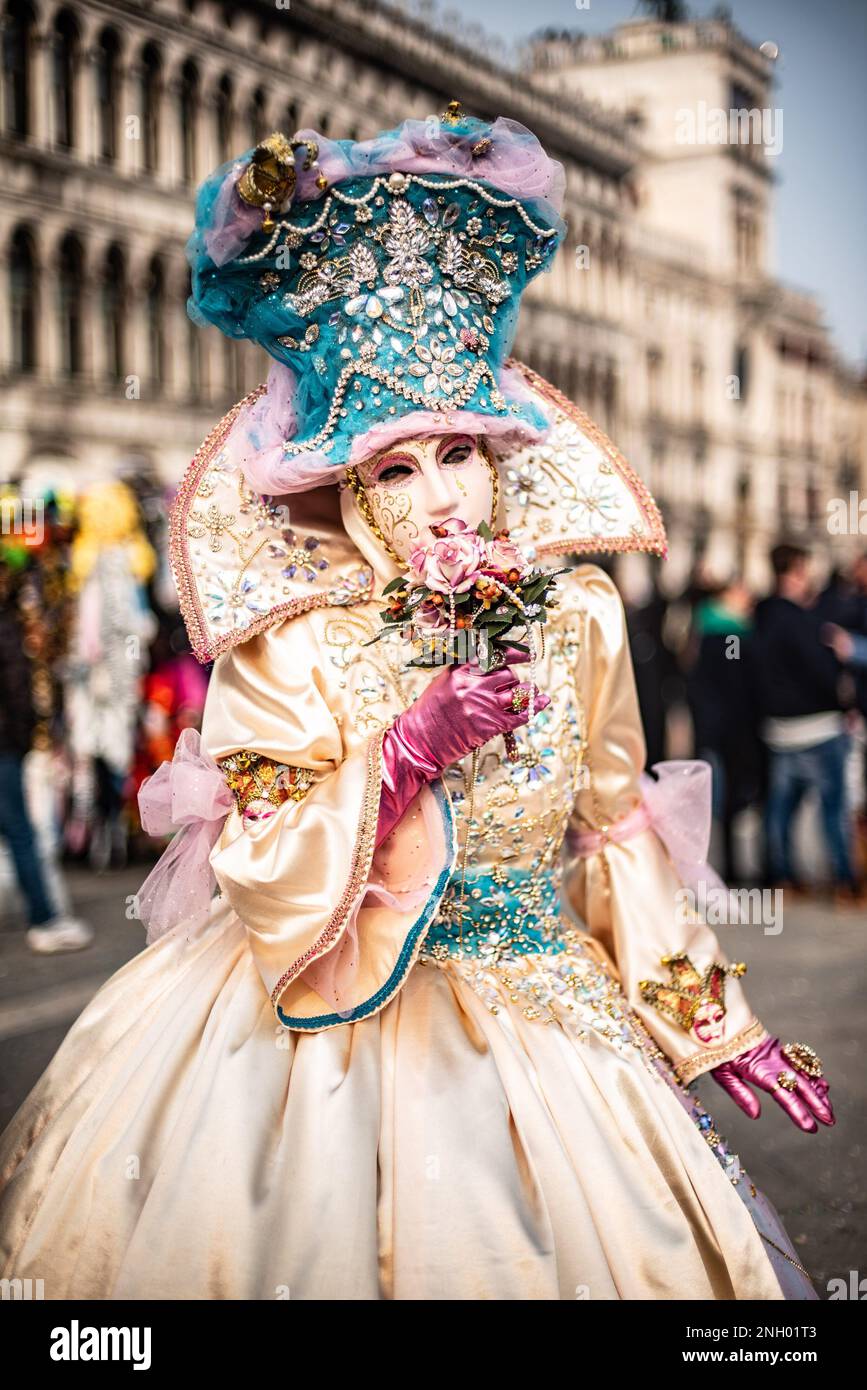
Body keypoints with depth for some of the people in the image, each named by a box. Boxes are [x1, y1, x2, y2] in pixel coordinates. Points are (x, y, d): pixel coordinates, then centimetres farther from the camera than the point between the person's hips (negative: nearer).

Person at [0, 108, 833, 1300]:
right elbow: (265, 887, -16)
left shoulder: (578, 621, -1)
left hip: (543, 1006, 3)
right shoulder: (293, 649, -11)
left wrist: (715, 1024, 8)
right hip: (342, 1014, -3)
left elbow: (616, 835, 8)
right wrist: (409, 755, -26)